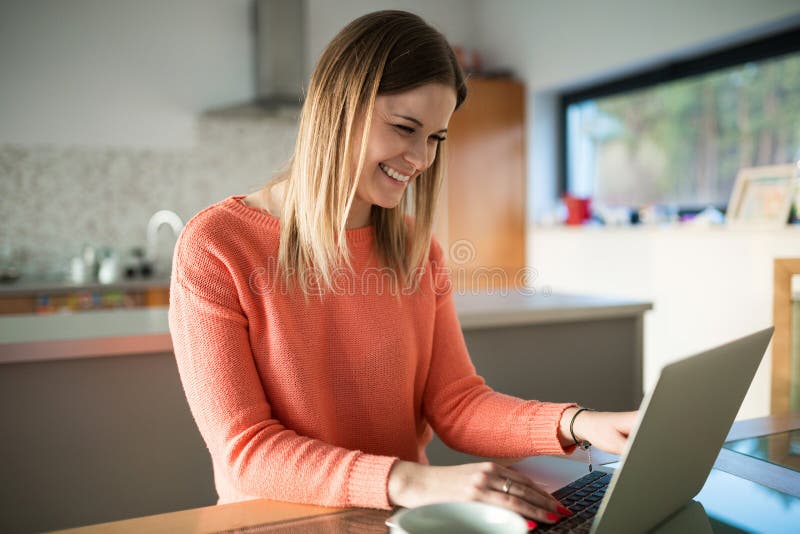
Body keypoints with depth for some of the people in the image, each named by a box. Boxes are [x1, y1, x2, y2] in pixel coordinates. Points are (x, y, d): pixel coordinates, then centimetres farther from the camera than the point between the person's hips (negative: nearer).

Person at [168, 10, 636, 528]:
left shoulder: (419, 248, 5)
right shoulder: (214, 246, -12)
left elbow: (453, 404, 1)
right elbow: (244, 449, -16)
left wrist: (577, 423, -16)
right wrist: (409, 482, -27)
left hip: (401, 518, 4)